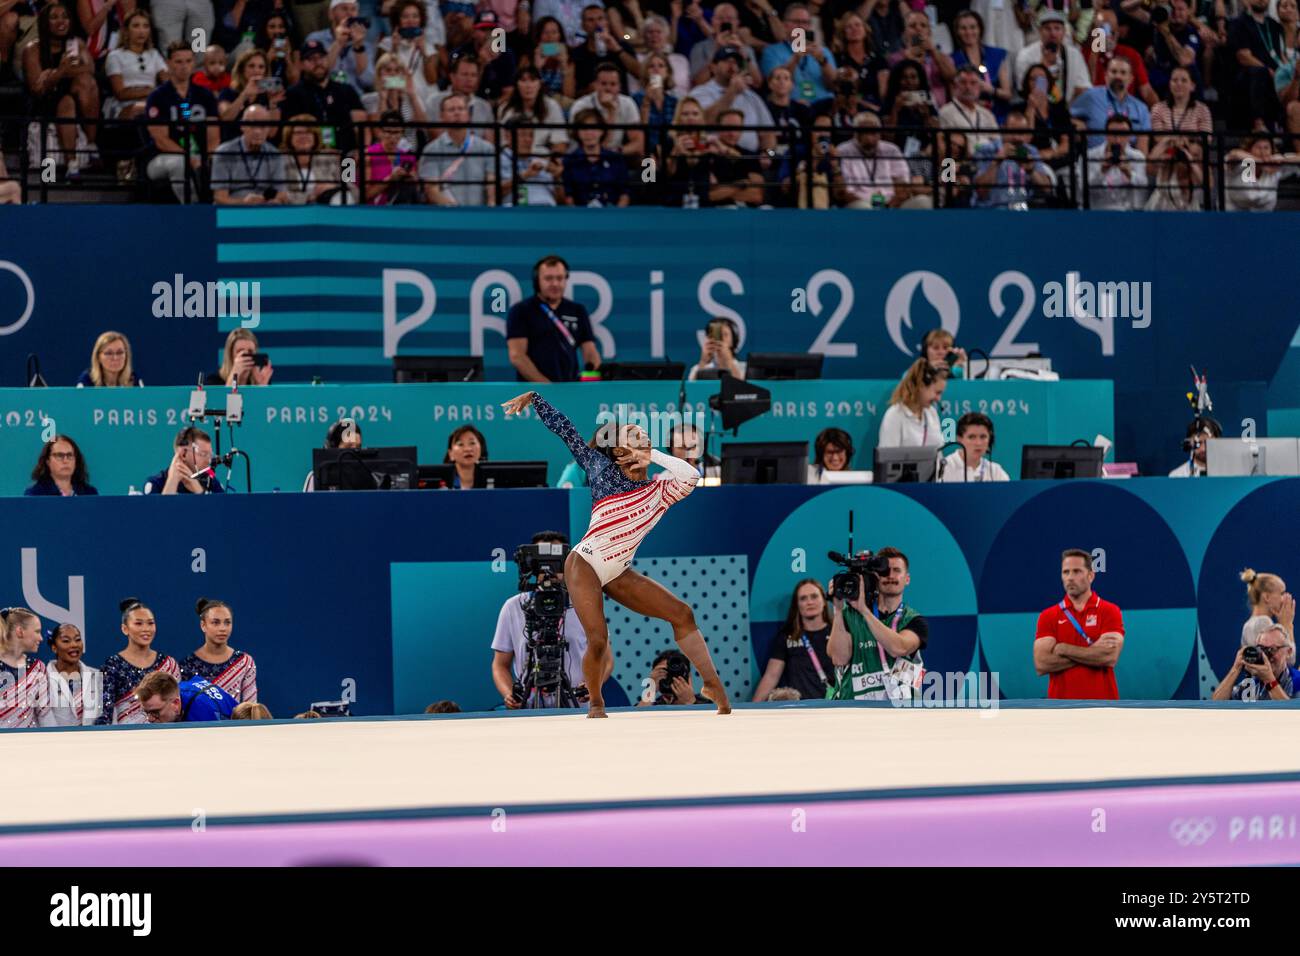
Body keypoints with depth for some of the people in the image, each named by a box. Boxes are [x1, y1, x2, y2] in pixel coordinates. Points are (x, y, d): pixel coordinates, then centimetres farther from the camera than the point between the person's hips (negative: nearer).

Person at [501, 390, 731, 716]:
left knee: (682, 614, -6)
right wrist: (532, 398, 5)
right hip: (584, 565, -4)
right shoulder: (602, 468, 3)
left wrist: (651, 454, -4)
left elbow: (690, 477, -15)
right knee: (598, 640, -15)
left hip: (617, 574, 4)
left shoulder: (660, 491, 6)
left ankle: (713, 683, -1)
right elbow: (565, 430, 7)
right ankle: (595, 702, 9)